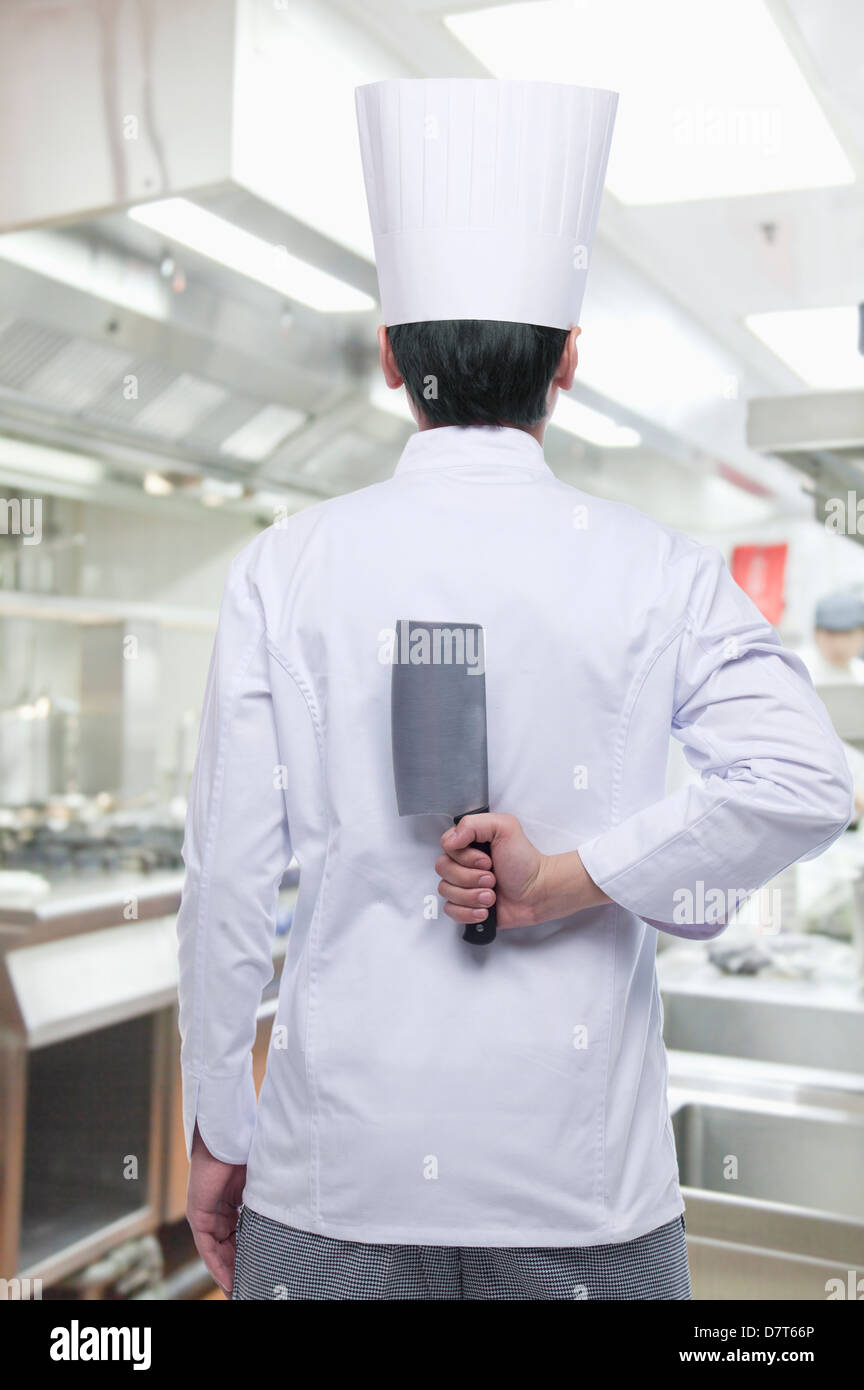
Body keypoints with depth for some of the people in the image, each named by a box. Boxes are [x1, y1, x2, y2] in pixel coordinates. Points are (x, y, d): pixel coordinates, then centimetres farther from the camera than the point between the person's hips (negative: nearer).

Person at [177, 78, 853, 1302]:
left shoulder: (287, 570, -5)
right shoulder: (661, 574, -5)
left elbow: (231, 876, -5)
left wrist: (218, 1132, 5)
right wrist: (561, 881, -13)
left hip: (338, 1167, 1)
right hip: (584, 1178, 0)